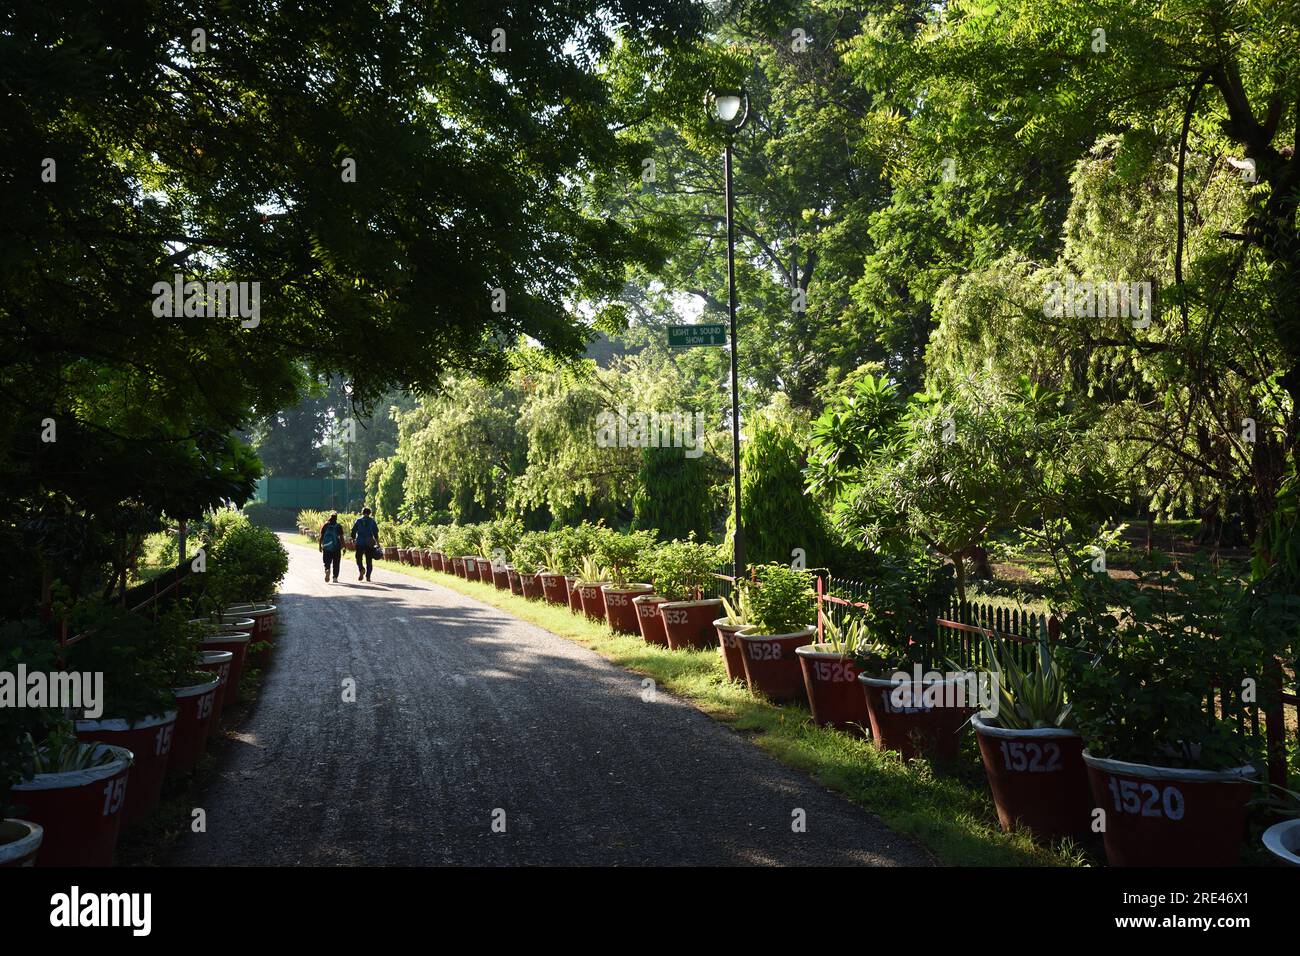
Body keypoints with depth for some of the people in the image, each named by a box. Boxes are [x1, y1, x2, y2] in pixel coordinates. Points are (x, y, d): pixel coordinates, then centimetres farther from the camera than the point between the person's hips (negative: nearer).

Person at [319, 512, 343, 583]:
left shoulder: (325, 525, 4)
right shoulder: (339, 526, 0)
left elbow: (321, 536, 0)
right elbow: (341, 538, -4)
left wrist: (320, 546, 5)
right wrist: (343, 547, 0)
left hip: (326, 547, 1)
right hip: (336, 547, -1)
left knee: (327, 562, 7)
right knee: (336, 563, 8)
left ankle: (327, 570, -23)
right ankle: (335, 577, 5)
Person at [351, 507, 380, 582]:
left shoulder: (358, 521, 4)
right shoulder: (372, 521, 4)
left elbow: (353, 531, 2)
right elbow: (375, 533, 0)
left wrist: (353, 539, 14)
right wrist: (377, 543, 3)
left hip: (360, 543, 0)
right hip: (369, 543, 0)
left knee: (359, 558, 8)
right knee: (369, 560, 6)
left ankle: (361, 569, -19)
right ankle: (368, 576, 1)